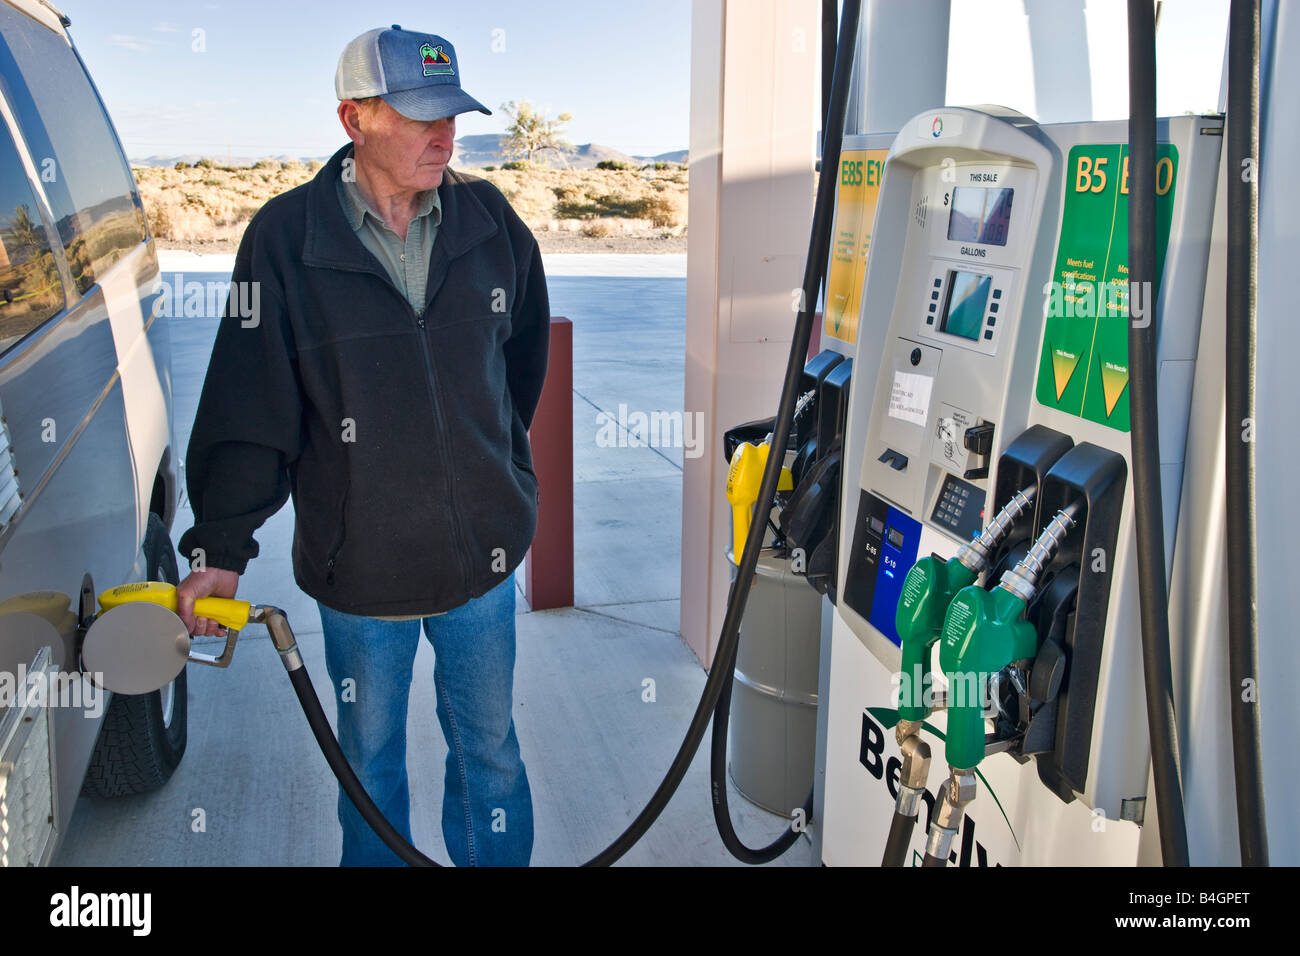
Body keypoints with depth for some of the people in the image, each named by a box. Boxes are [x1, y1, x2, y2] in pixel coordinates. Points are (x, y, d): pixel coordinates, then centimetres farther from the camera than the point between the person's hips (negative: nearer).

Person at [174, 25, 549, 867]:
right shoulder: (286, 238, -11)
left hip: (484, 557, 2)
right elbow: (249, 408, -9)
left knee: (489, 748, 18)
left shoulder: (490, 221, -2)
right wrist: (221, 546, -12)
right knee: (370, 759, 19)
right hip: (358, 567, -1)